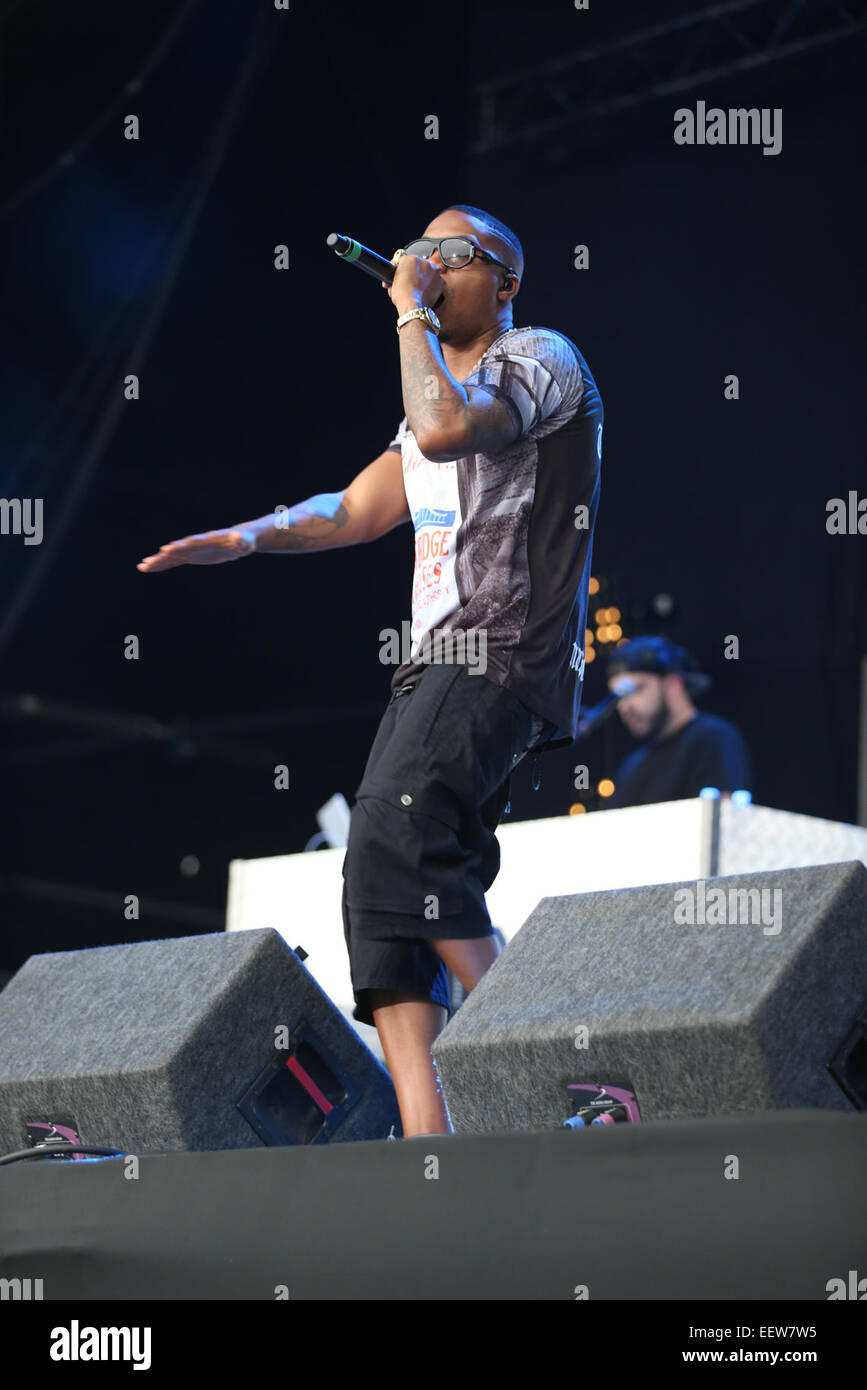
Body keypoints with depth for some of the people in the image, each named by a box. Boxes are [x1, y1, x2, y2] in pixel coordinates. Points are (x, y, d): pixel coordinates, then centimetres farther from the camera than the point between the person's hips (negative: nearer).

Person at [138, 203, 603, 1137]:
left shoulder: (541, 360, -1)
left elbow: (443, 430, -20)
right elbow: (359, 510, 27)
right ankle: (427, 1144, -13)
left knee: (395, 826, -28)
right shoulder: (442, 388, 27)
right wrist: (237, 539, 15)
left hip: (506, 654, -9)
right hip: (435, 662, 9)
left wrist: (410, 310, -9)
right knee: (382, 890, -5)